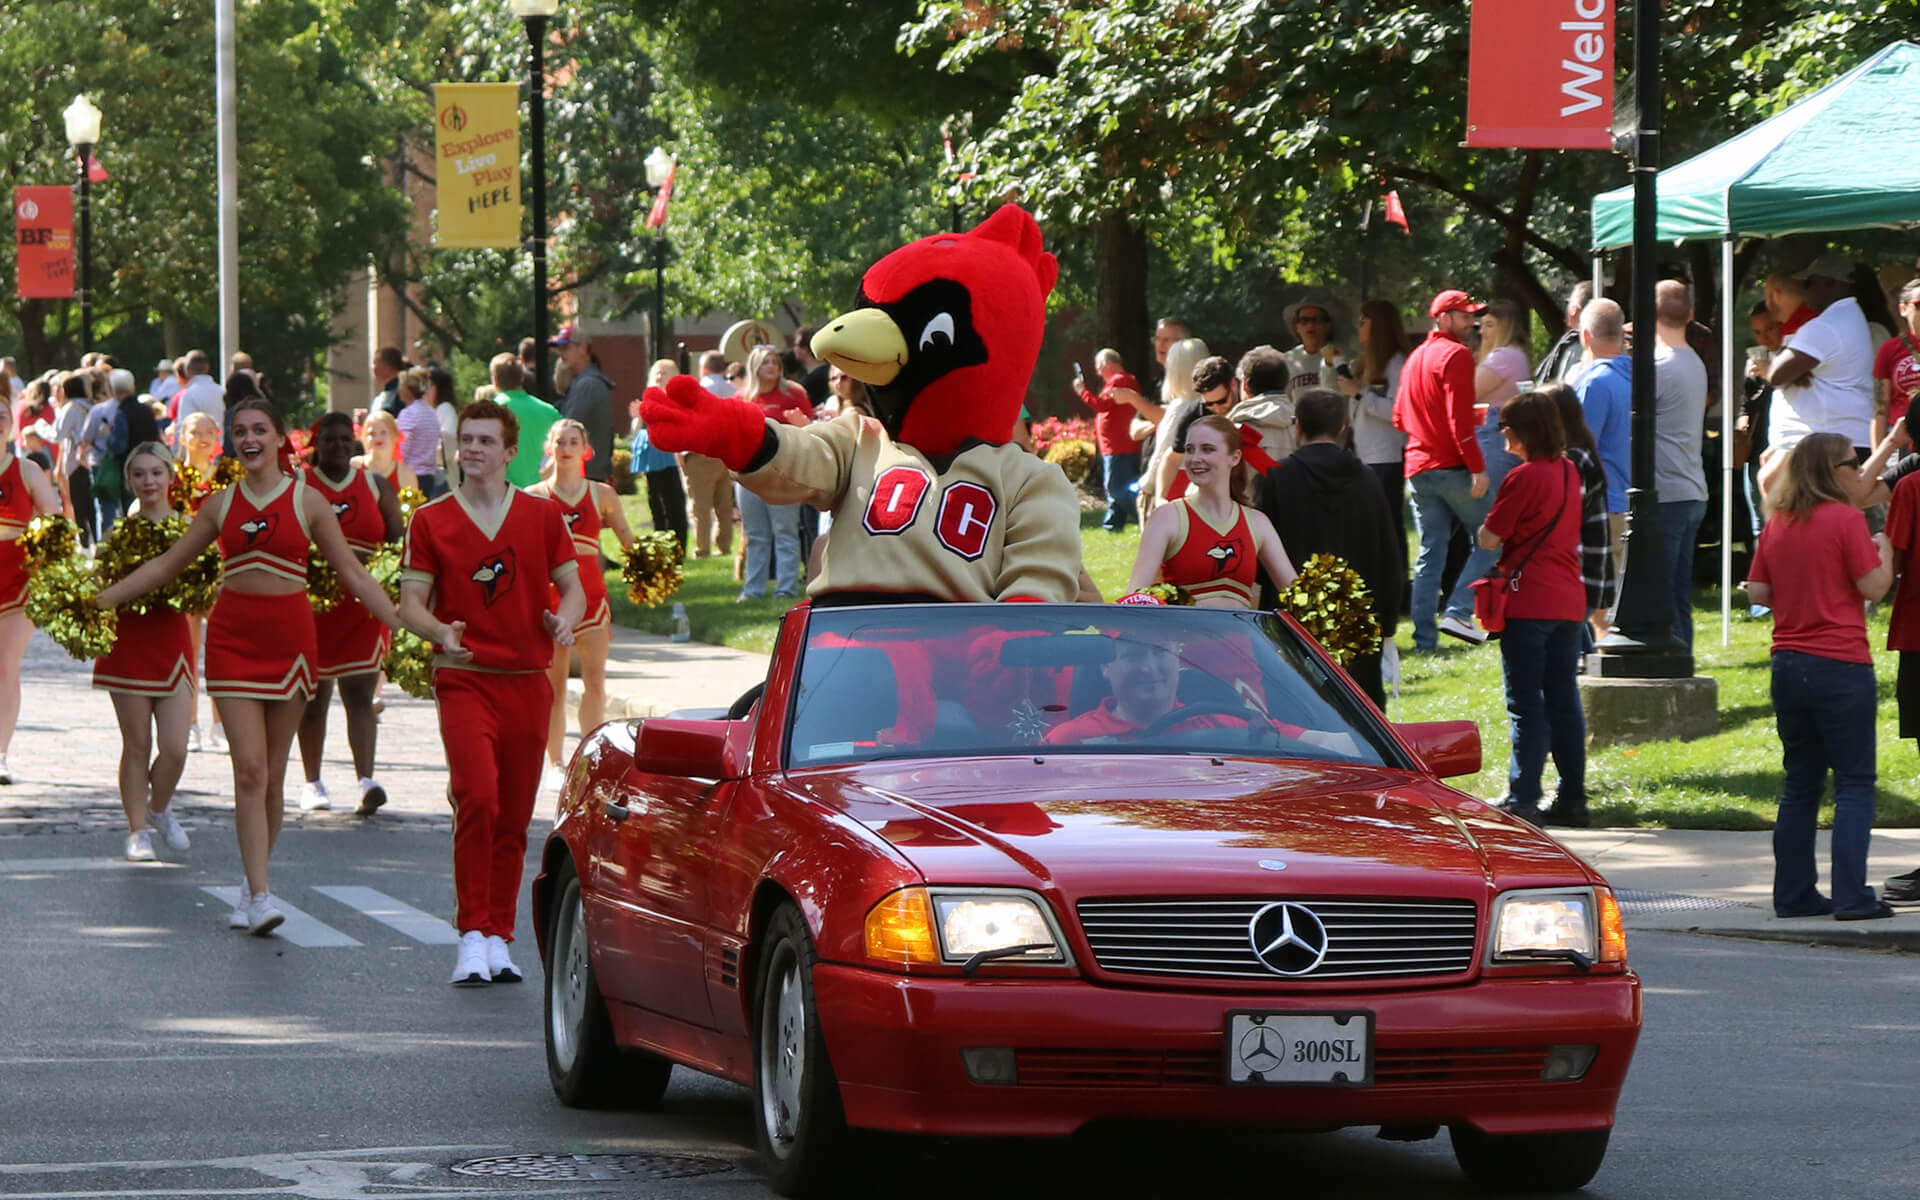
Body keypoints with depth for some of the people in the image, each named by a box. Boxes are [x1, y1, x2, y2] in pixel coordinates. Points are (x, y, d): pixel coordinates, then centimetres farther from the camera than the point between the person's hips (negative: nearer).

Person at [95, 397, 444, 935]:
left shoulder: (307, 501, 2)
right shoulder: (222, 504, 7)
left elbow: (354, 575, 5)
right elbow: (168, 564, 16)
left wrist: (407, 625, -1)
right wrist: (100, 598, 14)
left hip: (289, 639, -1)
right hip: (232, 638, 1)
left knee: (272, 774, 4)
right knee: (249, 769, -9)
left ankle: (252, 884, 20)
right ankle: (259, 896, -12)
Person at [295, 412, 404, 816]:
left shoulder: (376, 486, 10)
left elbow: (398, 542, 8)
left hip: (363, 605, 0)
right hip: (310, 604, 0)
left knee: (360, 694, -10)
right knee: (313, 696, 7)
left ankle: (366, 780, -21)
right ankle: (312, 782, 18)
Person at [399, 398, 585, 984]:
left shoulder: (543, 515, 8)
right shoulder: (430, 521, 4)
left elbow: (573, 587, 11)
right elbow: (412, 601, 3)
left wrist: (564, 621, -12)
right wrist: (441, 631, -19)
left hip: (528, 682, 3)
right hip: (465, 678, -3)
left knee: (515, 816, 6)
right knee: (478, 797, -20)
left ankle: (498, 937, 16)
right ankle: (472, 935, -15)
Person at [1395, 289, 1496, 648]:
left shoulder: (1414, 358, 17)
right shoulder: (1455, 355, -9)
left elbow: (1400, 418, 20)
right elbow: (1459, 417, -18)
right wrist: (1477, 467, -20)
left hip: (1418, 467, 8)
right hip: (1452, 467, -8)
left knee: (1429, 554, 7)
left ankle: (1424, 638, 3)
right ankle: (1458, 611, -10)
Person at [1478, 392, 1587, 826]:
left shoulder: (1524, 477, -13)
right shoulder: (1570, 473, 10)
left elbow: (1489, 538, -11)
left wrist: (1489, 526, 9)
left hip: (1528, 603, -7)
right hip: (1569, 600, 7)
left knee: (1526, 705, -5)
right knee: (1564, 701, 11)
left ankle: (1523, 800, -6)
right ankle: (1573, 798, 12)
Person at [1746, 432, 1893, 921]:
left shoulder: (1777, 524, 8)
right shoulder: (1845, 519, -10)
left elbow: (1758, 591, 9)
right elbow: (1873, 586, -10)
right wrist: (1884, 552, 8)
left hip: (1787, 662, 6)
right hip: (1840, 665, -6)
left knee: (1799, 783, 12)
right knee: (1855, 783, -2)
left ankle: (1794, 893, 12)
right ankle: (1851, 896, -7)